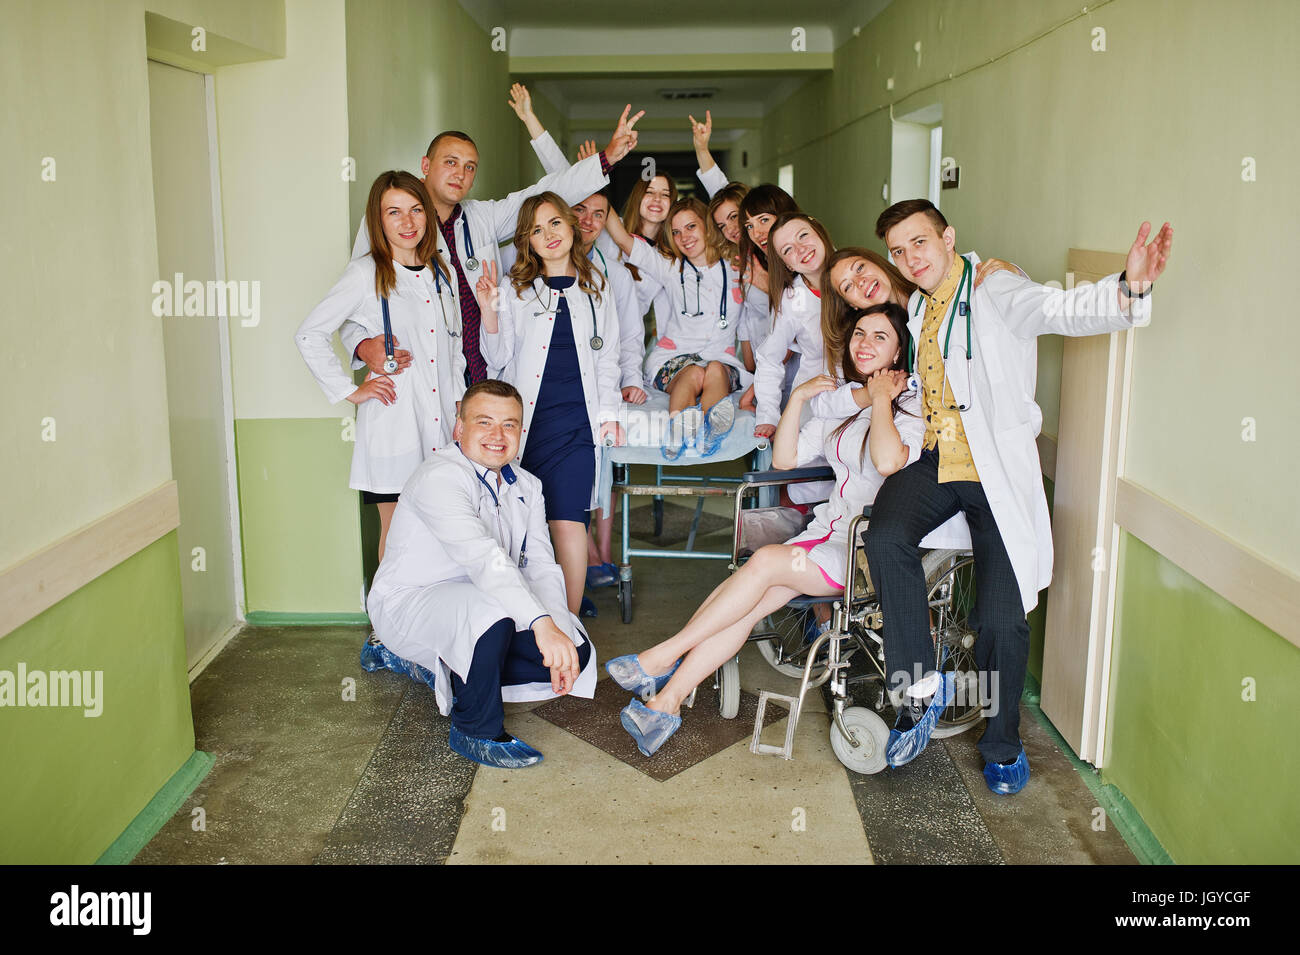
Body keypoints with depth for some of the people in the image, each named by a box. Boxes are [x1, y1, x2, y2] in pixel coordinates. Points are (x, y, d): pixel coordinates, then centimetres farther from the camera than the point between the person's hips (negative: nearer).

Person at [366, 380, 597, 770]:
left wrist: (561, 635, -21)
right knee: (488, 607, -38)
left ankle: (451, 671, 10)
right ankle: (476, 731, -16)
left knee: (577, 652, -7)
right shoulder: (439, 477, -22)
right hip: (409, 606, -8)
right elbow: (482, 557, -37)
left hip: (478, 601, 8)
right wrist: (541, 624, -47)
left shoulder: (526, 487, 5)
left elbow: (542, 567, -4)